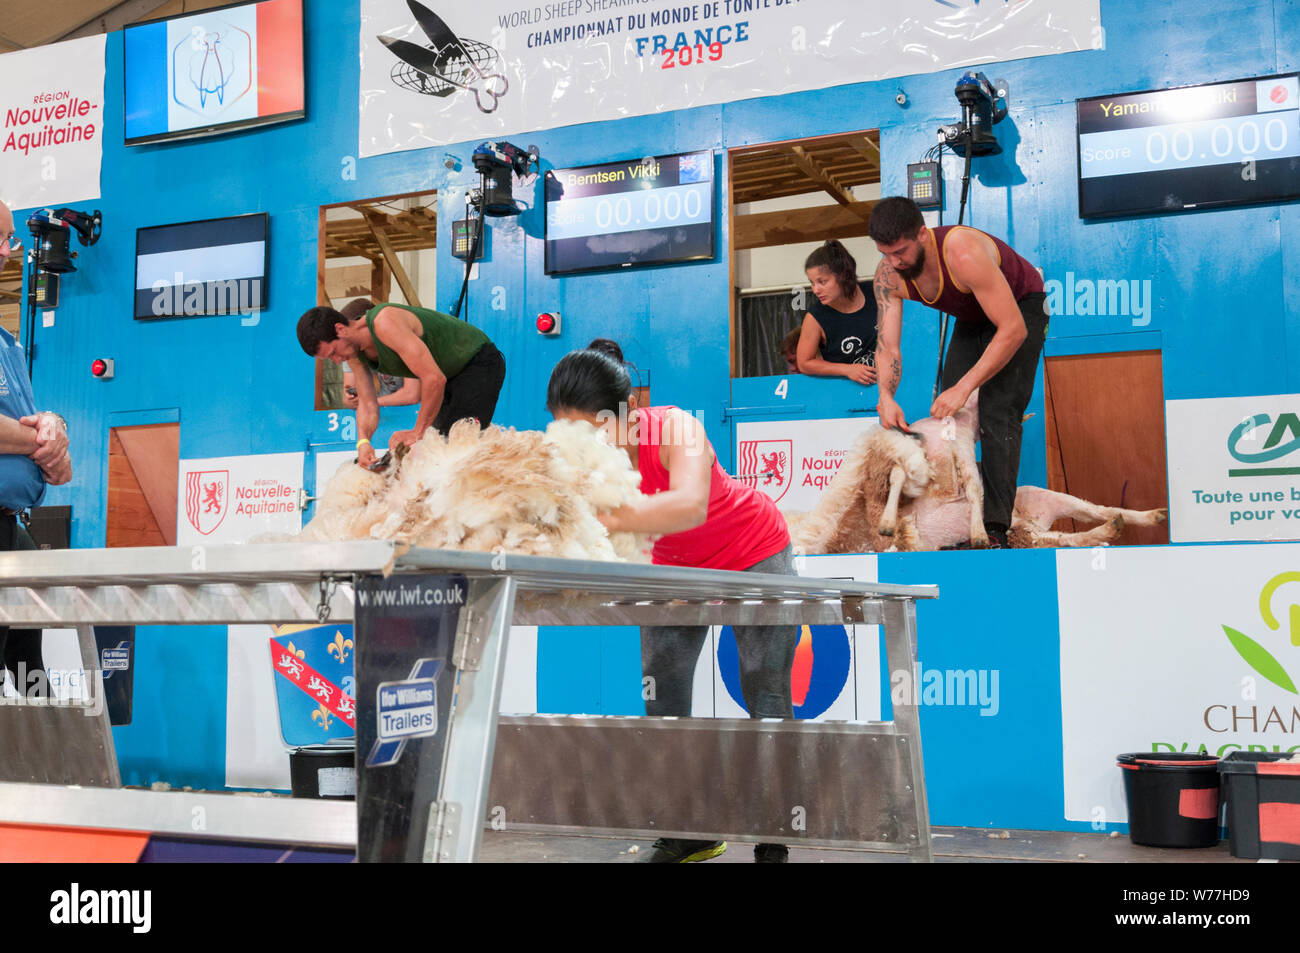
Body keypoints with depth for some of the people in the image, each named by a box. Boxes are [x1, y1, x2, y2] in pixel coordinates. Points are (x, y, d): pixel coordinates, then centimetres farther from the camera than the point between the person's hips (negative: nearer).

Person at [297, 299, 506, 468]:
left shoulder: (385, 323, -34)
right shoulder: (353, 351, -4)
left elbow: (434, 379, -38)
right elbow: (367, 404, -3)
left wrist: (417, 433, -29)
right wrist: (363, 441, -24)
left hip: (479, 361, -10)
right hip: (450, 374, 10)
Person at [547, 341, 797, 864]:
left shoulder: (675, 430, -37)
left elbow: (690, 506, -54)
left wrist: (607, 517, -69)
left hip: (754, 554, -5)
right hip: (677, 564, 5)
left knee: (765, 696, -7)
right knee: (660, 695, -2)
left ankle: (773, 842, 2)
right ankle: (685, 833, 8)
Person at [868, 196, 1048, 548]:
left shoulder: (964, 253, -40)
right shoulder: (888, 275, -20)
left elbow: (1013, 330, -38)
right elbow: (887, 345, -17)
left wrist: (964, 387, -39)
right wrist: (886, 396, -36)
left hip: (1020, 310, -7)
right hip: (972, 318, 7)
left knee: (997, 414, -21)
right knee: (947, 413, -3)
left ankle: (995, 527, -23)